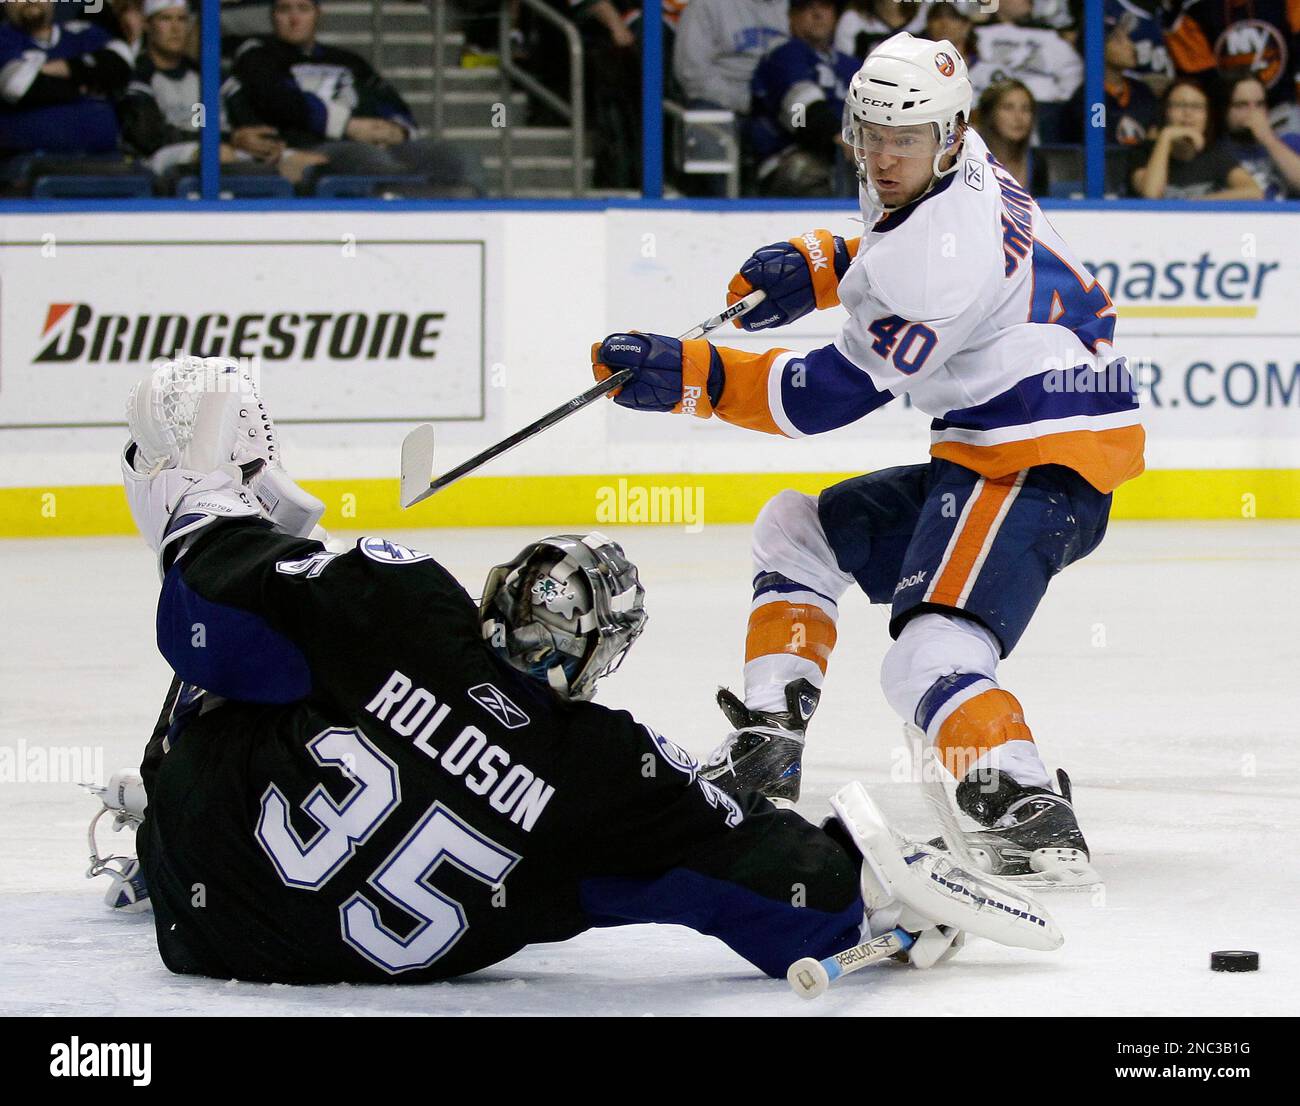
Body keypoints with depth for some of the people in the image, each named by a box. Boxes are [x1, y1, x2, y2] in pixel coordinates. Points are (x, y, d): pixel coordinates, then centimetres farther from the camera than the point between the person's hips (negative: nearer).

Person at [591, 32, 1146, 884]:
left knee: (932, 660, -27)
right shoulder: (958, 171, 7)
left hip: (1040, 461, -11)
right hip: (989, 450, 11)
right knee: (797, 532, 22)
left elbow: (832, 396, -22)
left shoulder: (944, 252, -23)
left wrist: (688, 376, -21)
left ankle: (1031, 815, -41)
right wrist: (813, 267, 13)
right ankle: (768, 750, 21)